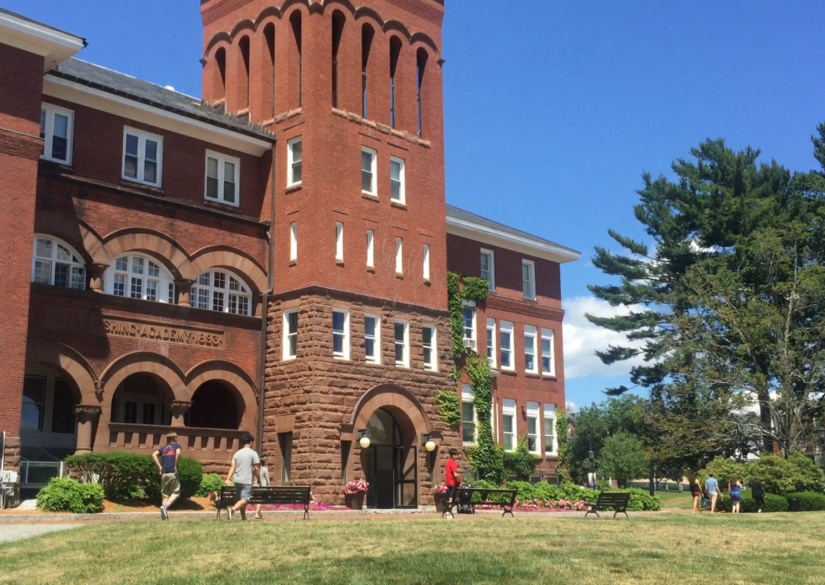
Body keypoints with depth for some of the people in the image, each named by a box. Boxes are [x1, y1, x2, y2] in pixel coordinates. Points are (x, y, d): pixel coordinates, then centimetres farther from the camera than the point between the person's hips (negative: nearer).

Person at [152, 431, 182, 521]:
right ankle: (165, 506, -22)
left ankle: (165, 516, 0)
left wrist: (159, 466, 2)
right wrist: (176, 466, -9)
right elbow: (178, 453, -15)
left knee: (165, 494, 10)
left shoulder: (163, 448, 19)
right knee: (175, 492, 3)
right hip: (173, 473, -4)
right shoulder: (177, 446, 7)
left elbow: (154, 455, 3)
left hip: (164, 473, 4)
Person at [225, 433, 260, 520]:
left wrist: (228, 479, -4)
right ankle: (233, 509, -32)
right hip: (246, 481, -6)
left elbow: (232, 467, 2)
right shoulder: (253, 453, -5)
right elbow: (256, 469, -7)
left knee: (241, 499, 16)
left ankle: (244, 517, 21)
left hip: (237, 480, 6)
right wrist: (259, 479, 4)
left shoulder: (237, 453, 9)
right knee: (245, 499, -9)